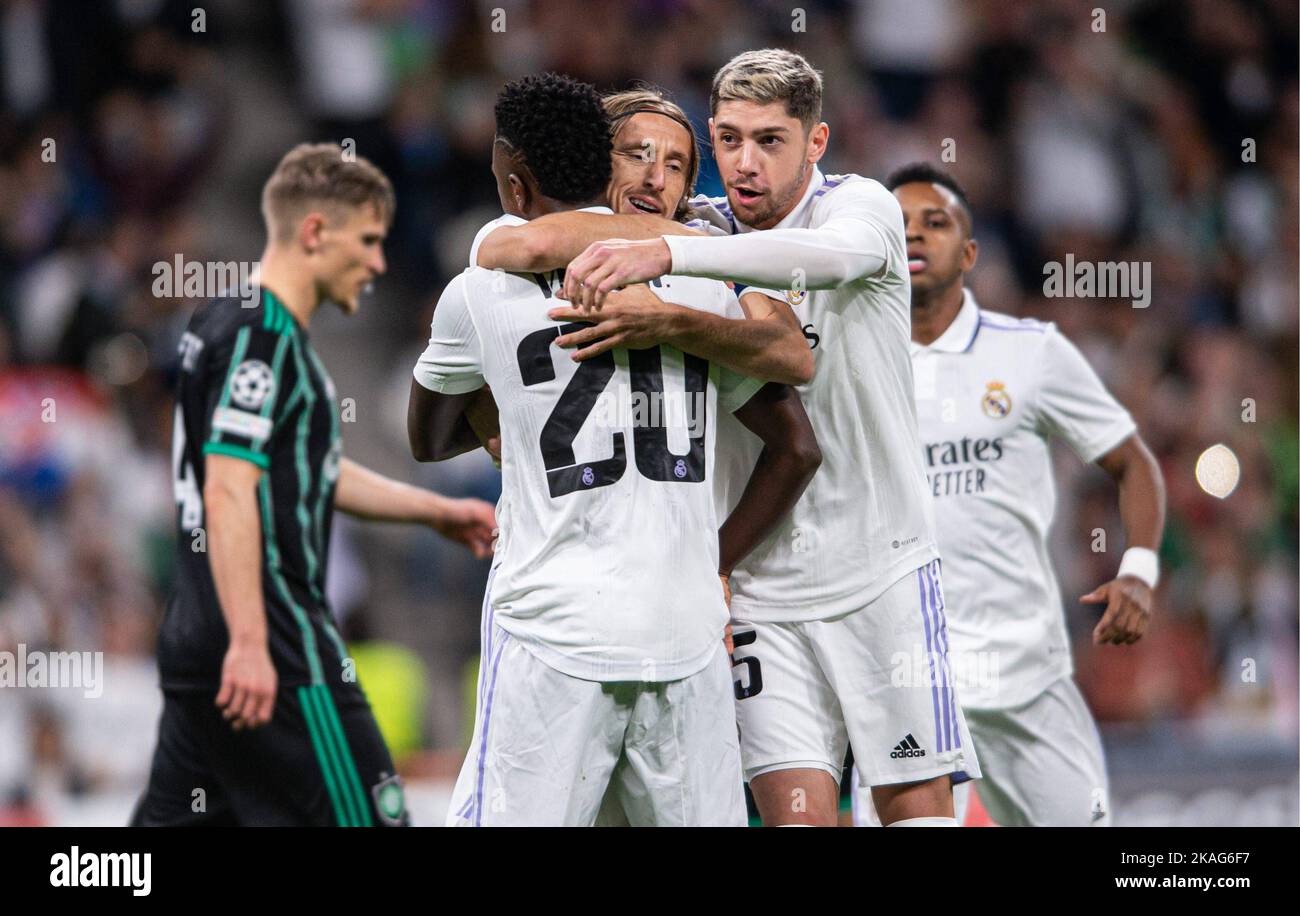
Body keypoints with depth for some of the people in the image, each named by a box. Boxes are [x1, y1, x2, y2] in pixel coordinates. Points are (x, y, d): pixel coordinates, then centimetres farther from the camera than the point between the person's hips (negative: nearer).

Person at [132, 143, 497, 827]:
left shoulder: (226, 324, 19)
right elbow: (229, 492, -22)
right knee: (366, 815, -5)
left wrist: (437, 511, 30)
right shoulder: (260, 337, -13)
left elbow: (310, 474, 30)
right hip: (277, 660, -10)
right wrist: (248, 643, -27)